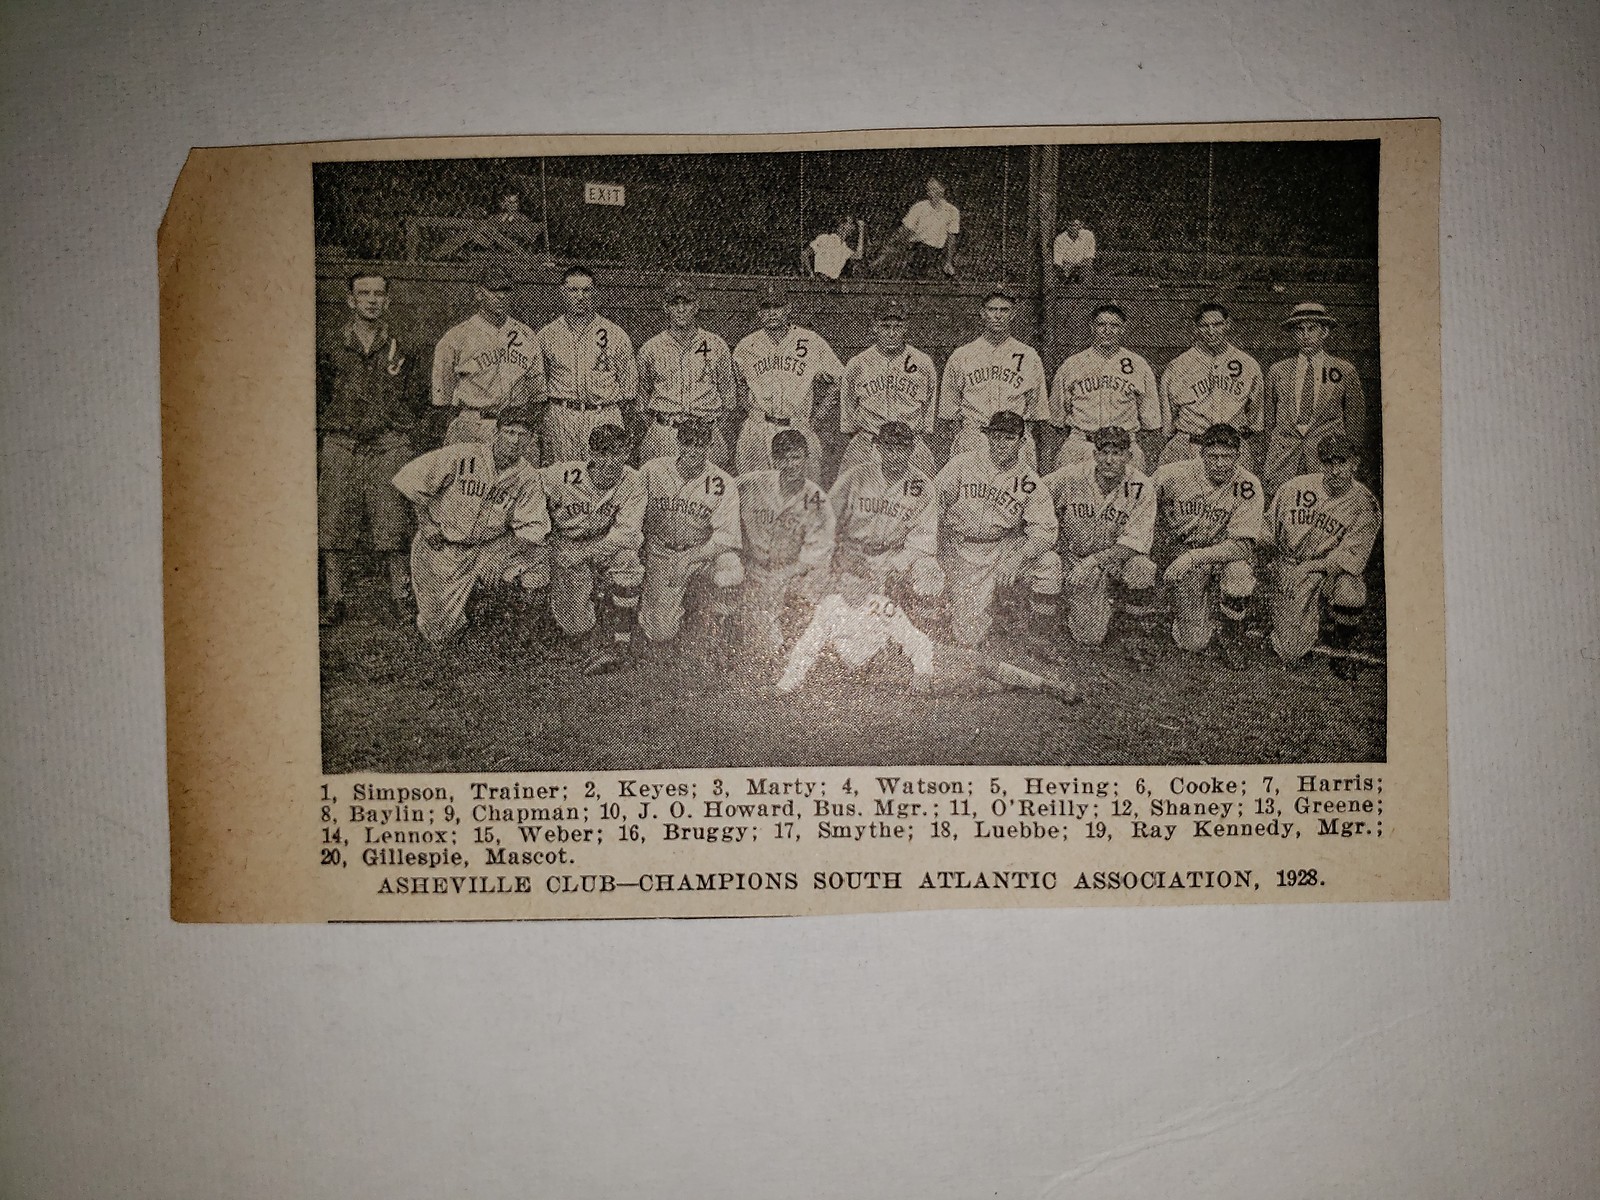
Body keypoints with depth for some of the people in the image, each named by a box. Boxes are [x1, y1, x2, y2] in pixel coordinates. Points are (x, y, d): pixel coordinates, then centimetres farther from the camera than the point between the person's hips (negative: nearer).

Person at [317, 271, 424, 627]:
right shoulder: (330, 343, 9)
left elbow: (412, 408, 12)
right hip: (340, 446, 1)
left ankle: (400, 599, 8)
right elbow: (316, 396, 13)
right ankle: (334, 602, 9)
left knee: (392, 527, -3)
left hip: (388, 446, -1)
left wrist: (395, 377, -1)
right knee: (333, 527, 0)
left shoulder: (400, 349, 10)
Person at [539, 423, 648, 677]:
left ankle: (612, 646, -23)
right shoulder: (559, 476, -21)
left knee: (627, 564, -35)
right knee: (577, 627, -7)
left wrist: (588, 551, -33)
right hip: (566, 543, -1)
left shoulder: (633, 483, -17)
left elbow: (626, 532, -23)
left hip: (609, 543, 1)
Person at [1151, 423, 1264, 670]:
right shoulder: (1174, 474, -16)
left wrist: (1192, 557, -34)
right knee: (1195, 642, -12)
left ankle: (1232, 636, -6)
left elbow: (1243, 545, -25)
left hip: (1225, 552, 0)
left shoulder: (1247, 486, -19)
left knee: (1240, 572, -37)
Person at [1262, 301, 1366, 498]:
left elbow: (1356, 420, 13)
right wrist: (1265, 458, 11)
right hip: (1283, 453, 1)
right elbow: (1268, 416, 15)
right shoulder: (1278, 371, 13)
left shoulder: (1345, 372, 10)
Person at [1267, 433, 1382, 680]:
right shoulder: (1296, 487, -3)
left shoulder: (1364, 505, -9)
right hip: (1289, 571, 1)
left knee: (1349, 590, -38)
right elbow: (1267, 531, 8)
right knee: (1290, 652, -8)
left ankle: (1340, 650, -9)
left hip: (1331, 572, -1)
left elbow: (1348, 558, -15)